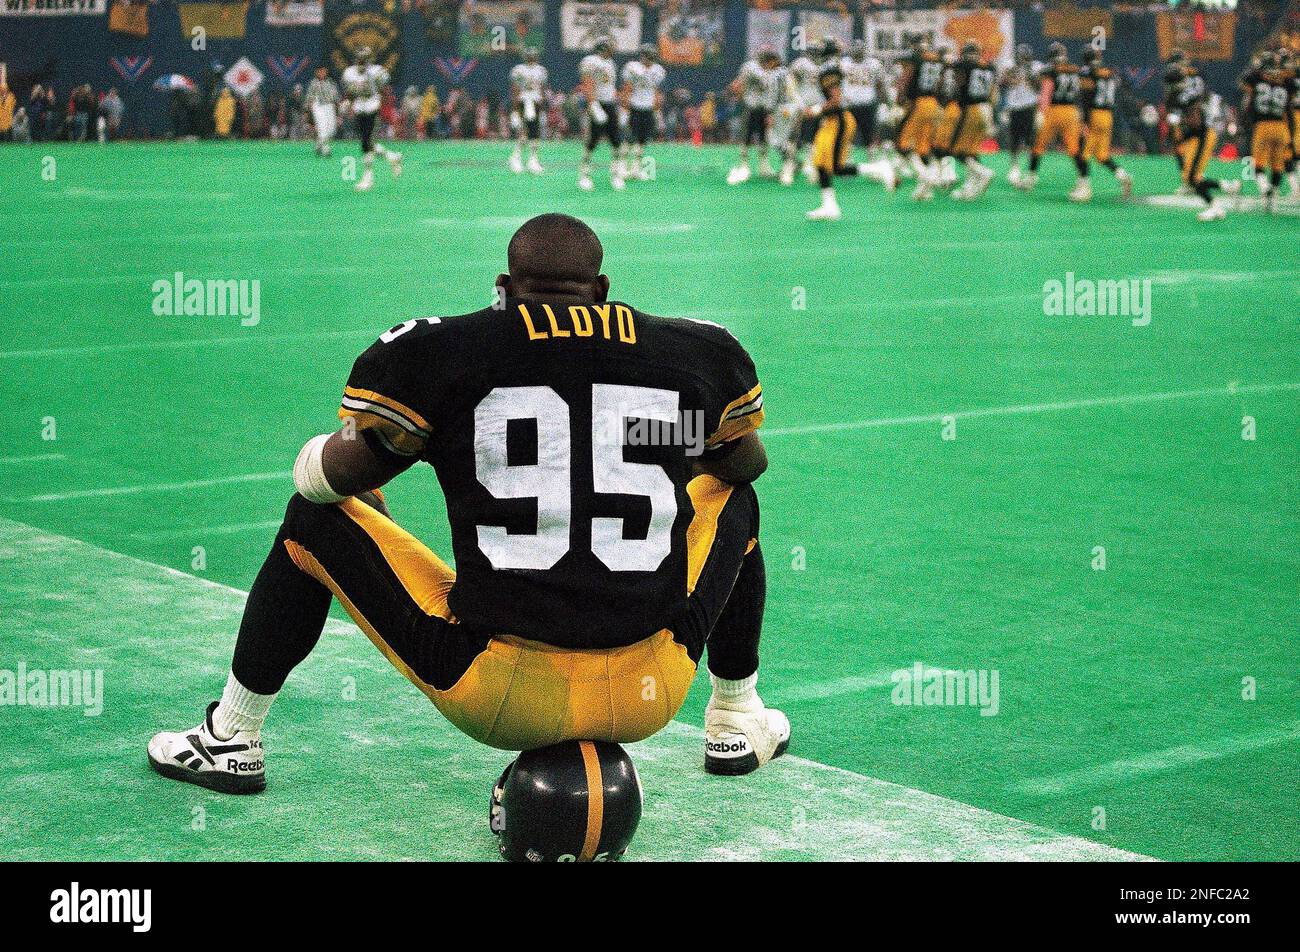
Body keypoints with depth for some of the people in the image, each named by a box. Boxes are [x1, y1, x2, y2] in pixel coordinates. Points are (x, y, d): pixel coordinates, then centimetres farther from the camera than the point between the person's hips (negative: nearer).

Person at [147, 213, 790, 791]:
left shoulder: (440, 352, -3)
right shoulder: (698, 354, 5)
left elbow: (336, 473, 5)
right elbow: (747, 461, 24)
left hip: (496, 700, -2)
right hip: (650, 697, 2)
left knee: (315, 519, 21)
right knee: (732, 502, 32)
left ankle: (230, 742, 33)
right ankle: (737, 726, 43)